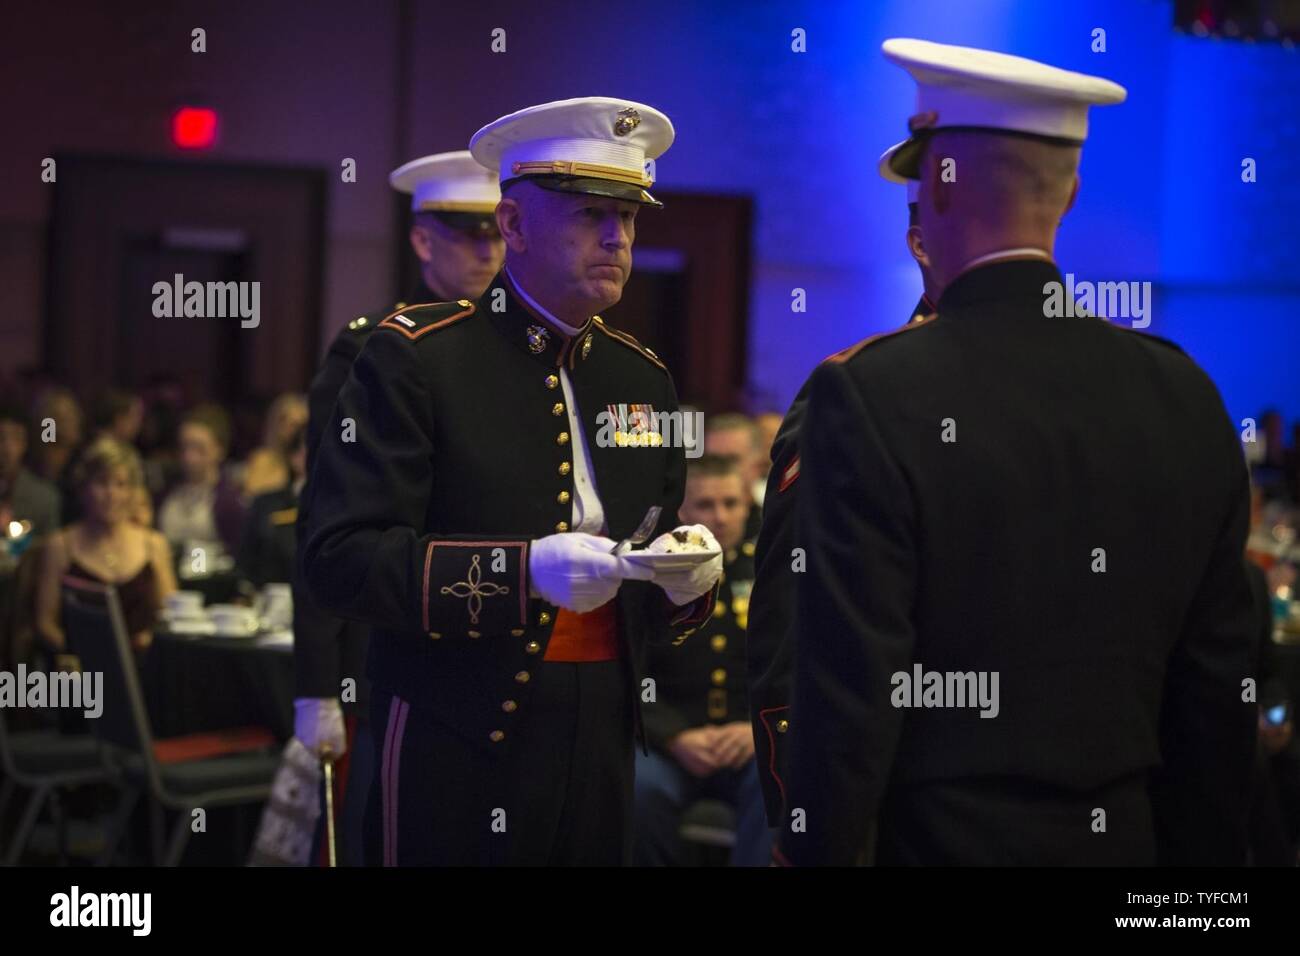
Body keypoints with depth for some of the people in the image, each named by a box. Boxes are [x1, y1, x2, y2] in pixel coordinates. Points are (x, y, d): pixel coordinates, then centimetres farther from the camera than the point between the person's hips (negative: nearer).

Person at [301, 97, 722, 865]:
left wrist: (687, 577, -6)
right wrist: (522, 570, -25)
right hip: (455, 751, -5)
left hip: (601, 747, 6)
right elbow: (339, 556, -16)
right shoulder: (415, 356, -7)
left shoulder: (645, 379, 11)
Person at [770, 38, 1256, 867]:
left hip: (936, 837, -4)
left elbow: (851, 690, -16)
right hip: (1121, 838, 5)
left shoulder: (869, 396, -15)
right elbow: (1219, 687, 4)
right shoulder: (1187, 397, 0)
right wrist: (1202, 850, 13)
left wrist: (816, 851, -7)